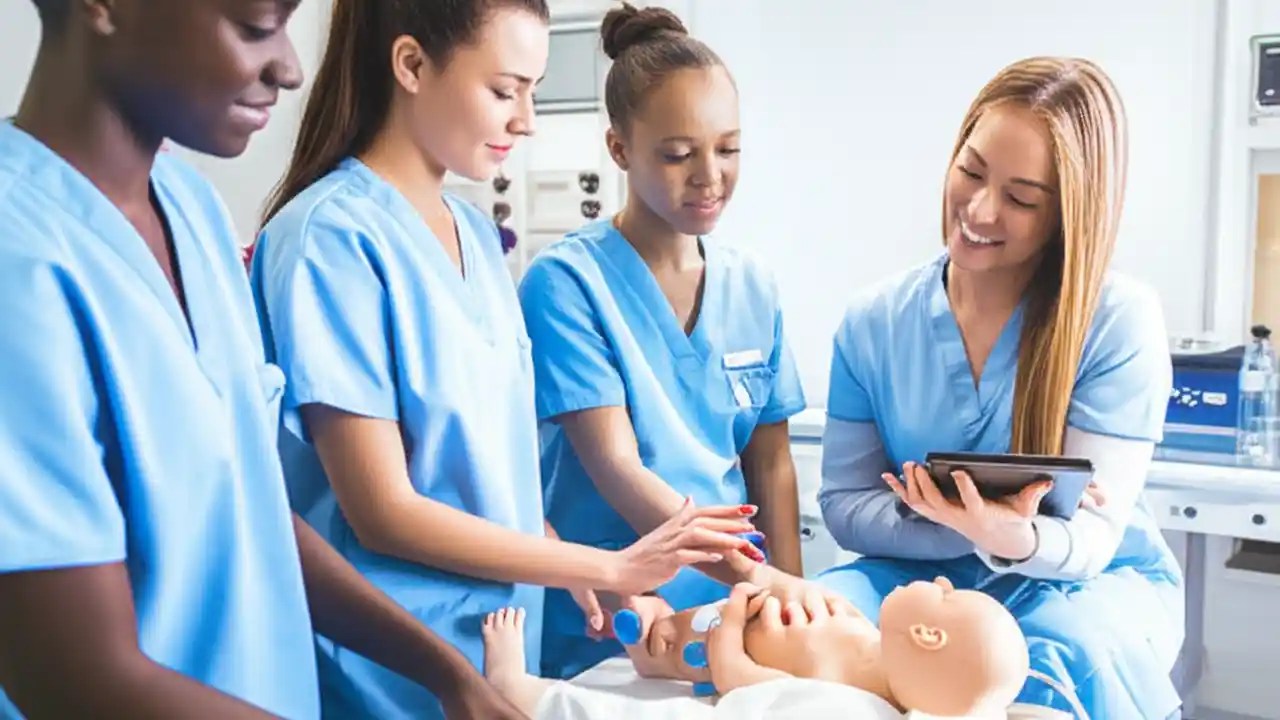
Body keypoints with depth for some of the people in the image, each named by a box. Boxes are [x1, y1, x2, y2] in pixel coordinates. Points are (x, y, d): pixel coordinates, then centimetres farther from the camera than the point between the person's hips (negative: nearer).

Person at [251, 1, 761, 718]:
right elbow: (384, 513, -19)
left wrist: (582, 579, -3)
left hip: (506, 639, 7)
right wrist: (610, 567, -16)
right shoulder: (332, 235, -18)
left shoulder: (479, 235, 5)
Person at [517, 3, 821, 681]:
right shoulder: (566, 281, -13)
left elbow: (770, 461, 6)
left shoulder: (752, 285, 3)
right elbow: (614, 466, -19)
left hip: (733, 613, 5)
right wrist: (754, 578, -28)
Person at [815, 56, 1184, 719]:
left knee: (1069, 659, -37)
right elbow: (844, 503, -3)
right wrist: (964, 527, -22)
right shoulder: (873, 322, -4)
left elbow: (1089, 538, -16)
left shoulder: (1121, 321, -14)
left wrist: (1019, 538, -41)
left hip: (1093, 581, -2)